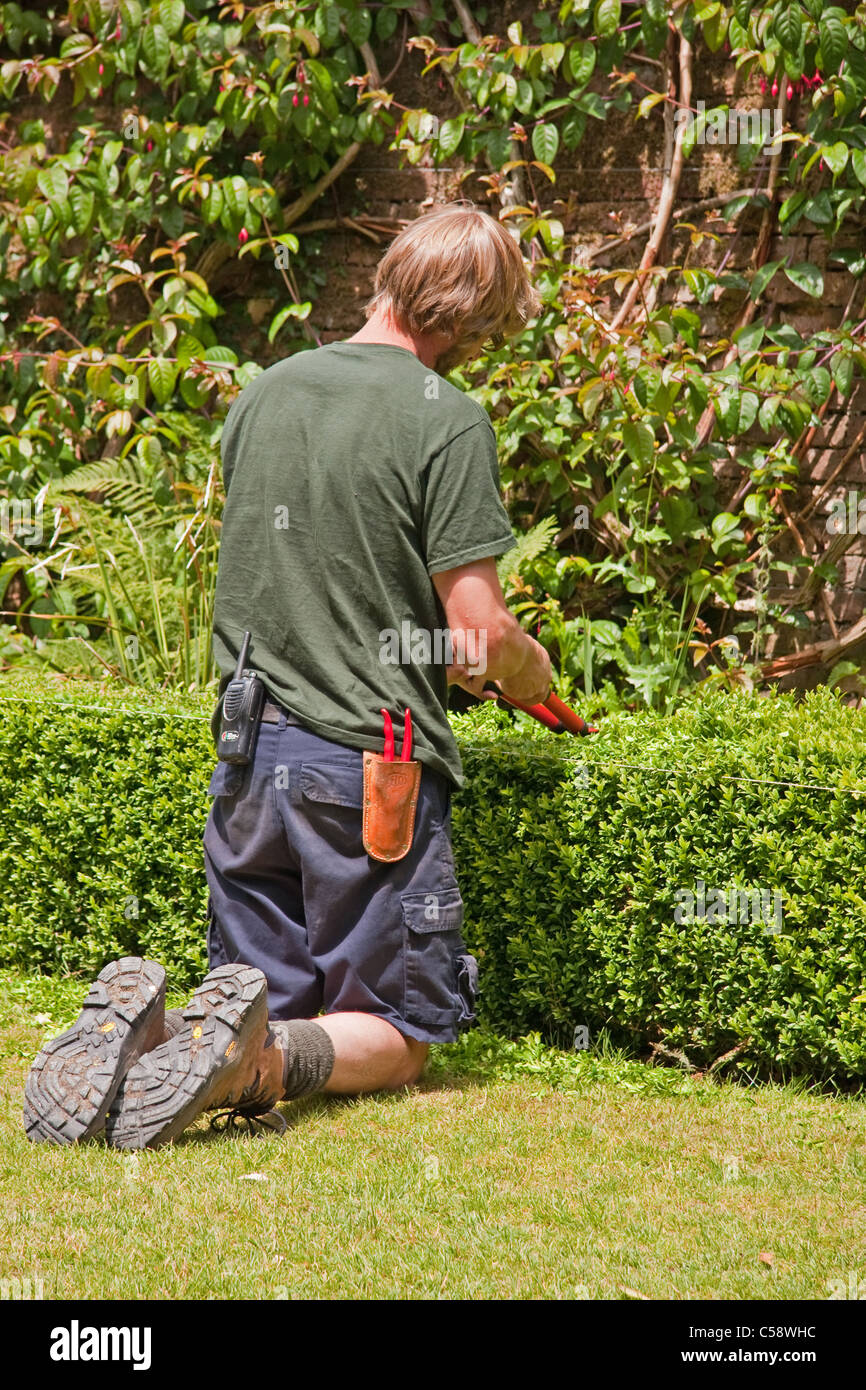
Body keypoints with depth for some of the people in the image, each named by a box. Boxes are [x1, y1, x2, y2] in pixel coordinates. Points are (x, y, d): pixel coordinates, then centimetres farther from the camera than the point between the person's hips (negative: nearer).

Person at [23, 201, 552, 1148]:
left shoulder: (261, 395, 9)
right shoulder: (445, 419, -11)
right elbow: (478, 629, -13)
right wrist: (530, 673, 11)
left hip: (250, 746, 5)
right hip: (371, 758, -5)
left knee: (267, 994, 17)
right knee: (396, 1034, 8)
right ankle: (263, 1055, -25)